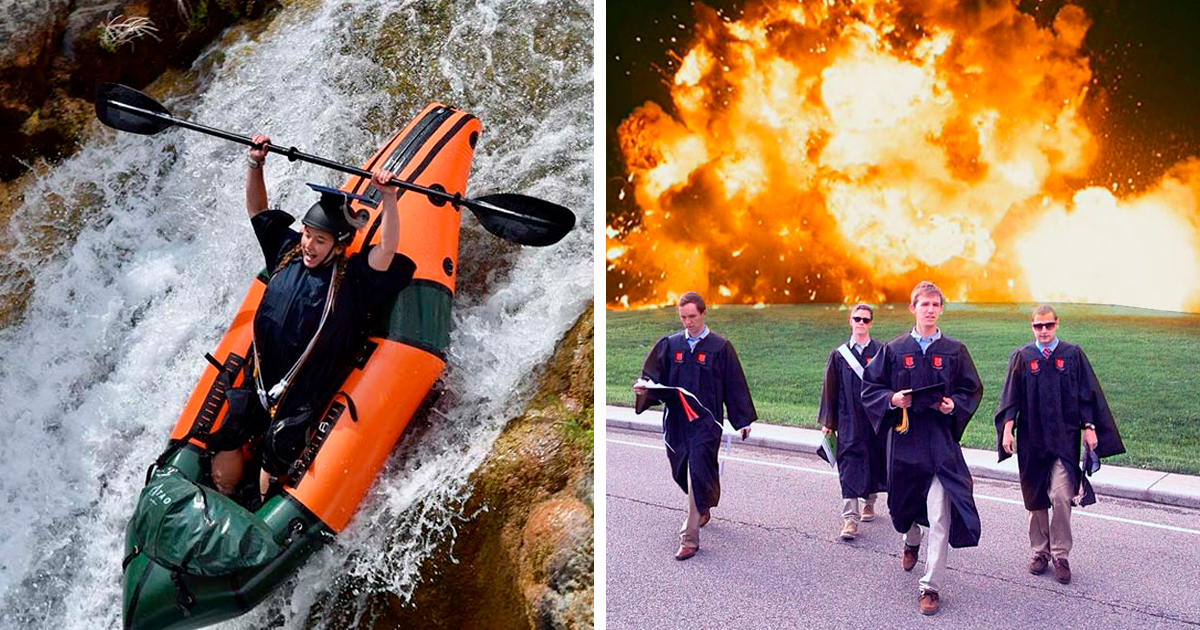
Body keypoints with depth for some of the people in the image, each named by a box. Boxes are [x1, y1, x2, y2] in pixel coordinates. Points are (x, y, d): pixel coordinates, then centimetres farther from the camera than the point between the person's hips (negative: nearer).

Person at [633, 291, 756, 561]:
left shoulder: (720, 347, -1)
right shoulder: (669, 345, 7)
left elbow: (735, 385, 2)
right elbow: (654, 376, 4)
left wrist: (744, 419, 3)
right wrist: (644, 387, -19)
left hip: (706, 422, -4)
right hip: (676, 422, 4)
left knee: (698, 477, -10)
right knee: (682, 474, 15)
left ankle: (689, 538, -6)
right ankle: (702, 509, 45)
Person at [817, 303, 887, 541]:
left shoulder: (882, 352, 1)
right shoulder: (839, 355, 3)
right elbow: (830, 389, 5)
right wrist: (827, 421, 4)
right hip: (849, 421, 0)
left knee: (874, 462, 13)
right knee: (849, 467, -6)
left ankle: (869, 502, 36)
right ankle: (850, 517, -9)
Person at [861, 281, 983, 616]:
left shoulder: (955, 351, 3)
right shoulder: (894, 350, 3)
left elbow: (973, 390, 10)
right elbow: (870, 387, 6)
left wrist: (954, 405, -10)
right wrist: (891, 399, -13)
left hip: (940, 440, -1)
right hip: (903, 437, 2)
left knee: (940, 515, -10)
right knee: (905, 501, 17)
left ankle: (931, 585, -2)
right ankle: (912, 541, 52)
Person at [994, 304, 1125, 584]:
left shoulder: (1073, 355, 0)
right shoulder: (1021, 357, 2)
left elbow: (1086, 394, 4)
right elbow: (1011, 398, 2)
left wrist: (1089, 427, -1)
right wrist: (1007, 429, -7)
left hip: (1064, 437, -1)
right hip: (1032, 438, 1)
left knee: (1061, 496, -12)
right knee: (1036, 498, 10)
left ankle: (1060, 554, 3)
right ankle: (1039, 551, 24)